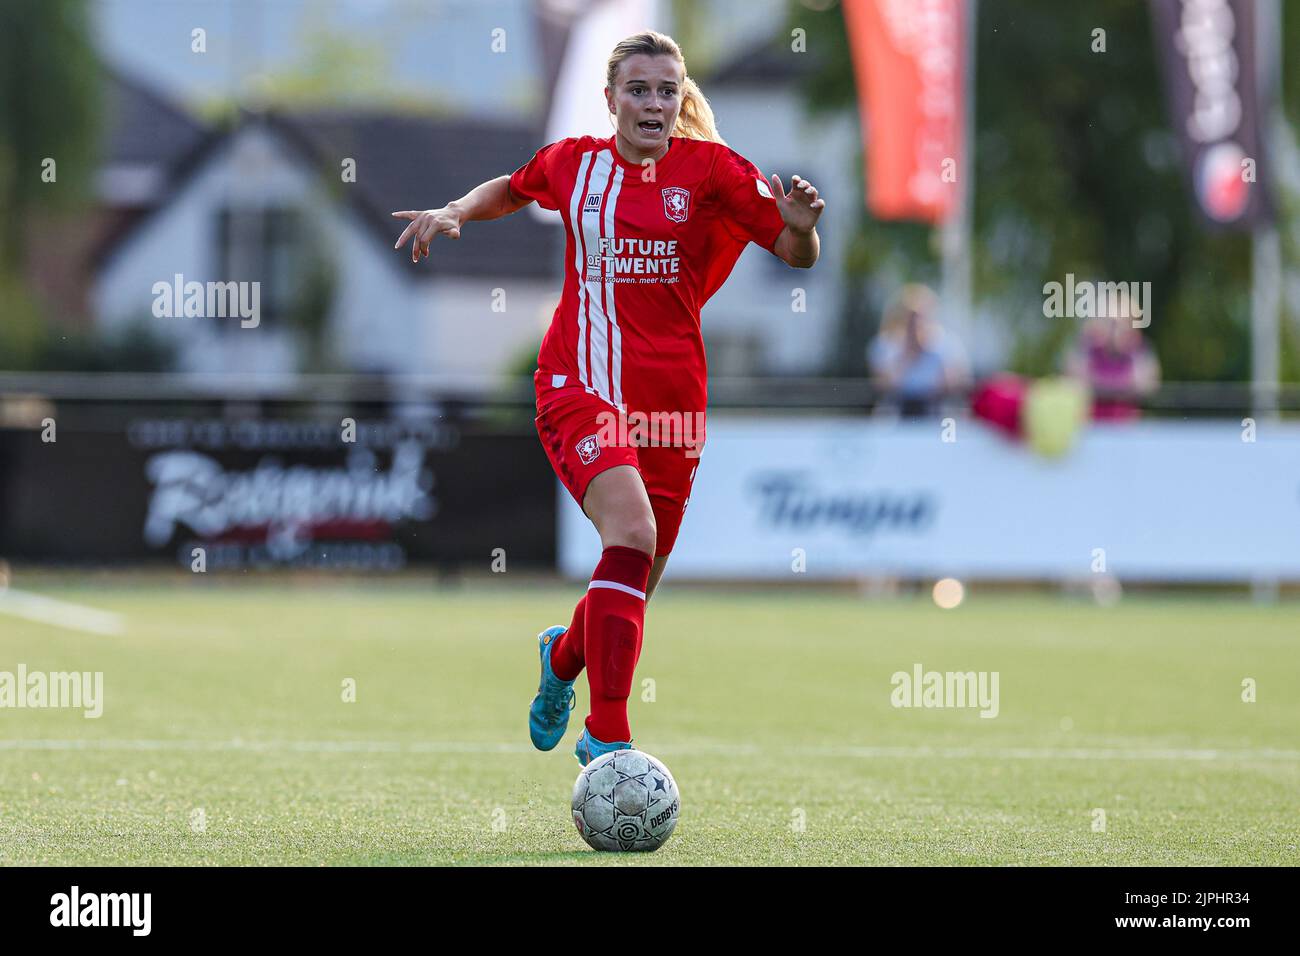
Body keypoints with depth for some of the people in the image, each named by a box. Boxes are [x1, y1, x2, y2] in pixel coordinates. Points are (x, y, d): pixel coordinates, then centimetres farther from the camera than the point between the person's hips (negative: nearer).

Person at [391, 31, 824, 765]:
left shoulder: (709, 167, -1)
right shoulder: (574, 164, 4)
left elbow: (797, 255, -4)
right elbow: (512, 190, 27)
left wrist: (802, 226, -26)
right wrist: (455, 212, 9)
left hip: (670, 399, 2)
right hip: (581, 386, -2)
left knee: (635, 586, 11)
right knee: (632, 529, -27)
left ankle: (564, 655, 49)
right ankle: (608, 737, -26)